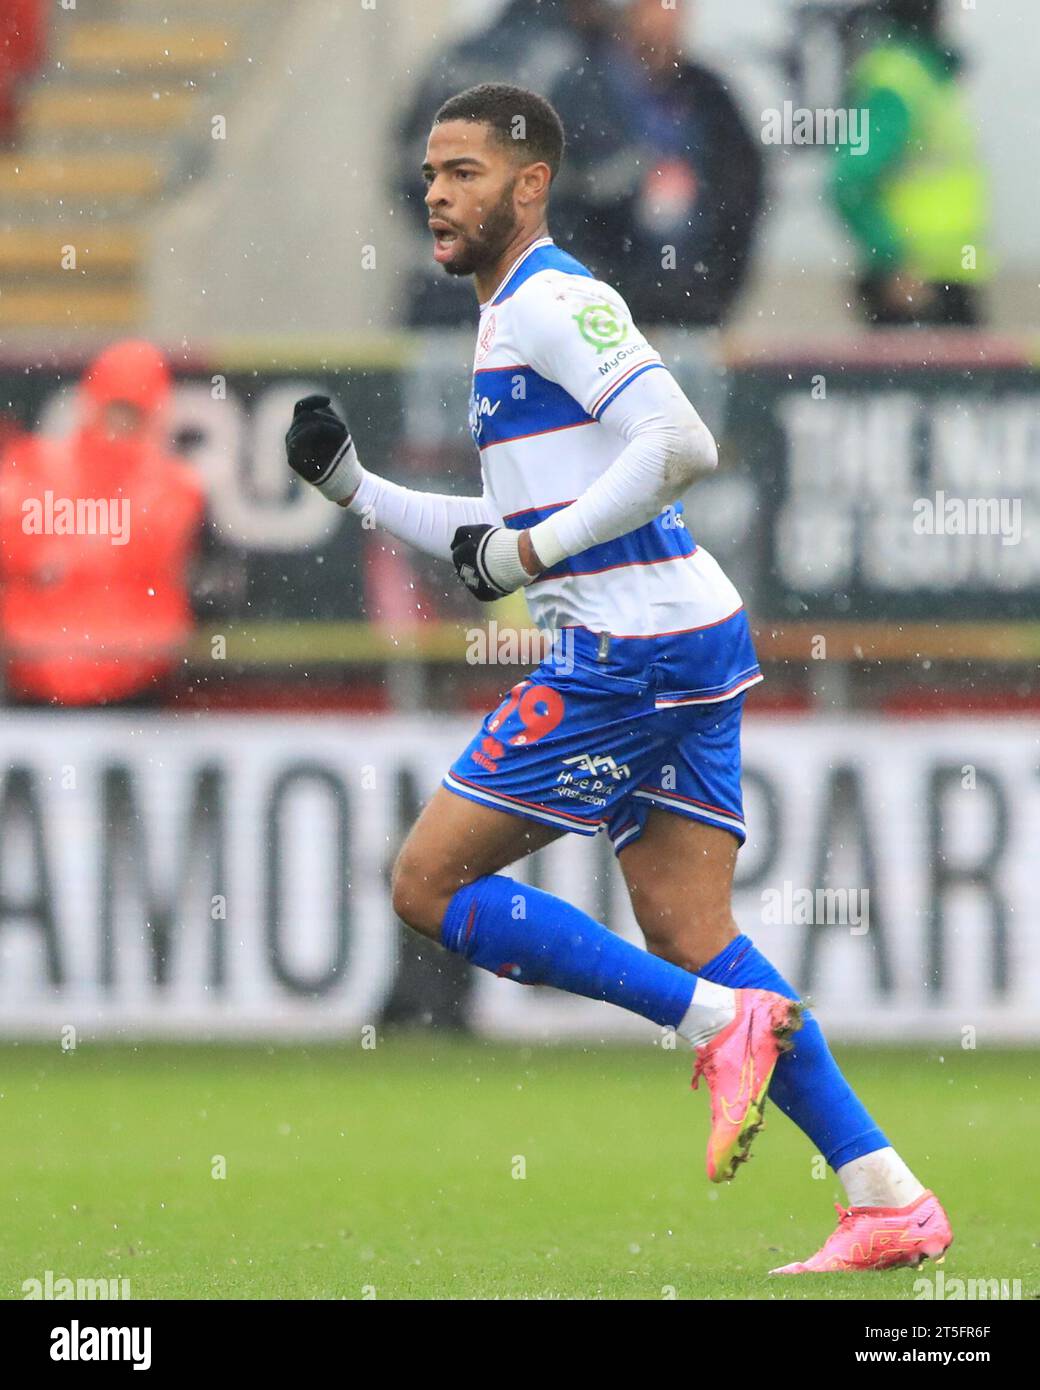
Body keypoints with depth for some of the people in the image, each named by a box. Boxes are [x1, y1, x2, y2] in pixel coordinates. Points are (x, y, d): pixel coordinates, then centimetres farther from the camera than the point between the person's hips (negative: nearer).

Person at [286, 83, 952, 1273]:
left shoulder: (550, 302, -9)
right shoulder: (514, 317, 23)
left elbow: (679, 443, -23)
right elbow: (510, 537, 31)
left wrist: (530, 550, -18)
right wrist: (355, 487, 24)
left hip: (627, 646, -10)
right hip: (689, 641, 10)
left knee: (431, 885, -5)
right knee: (689, 938, 6)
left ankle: (720, 1021, -11)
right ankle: (890, 1201, 1)